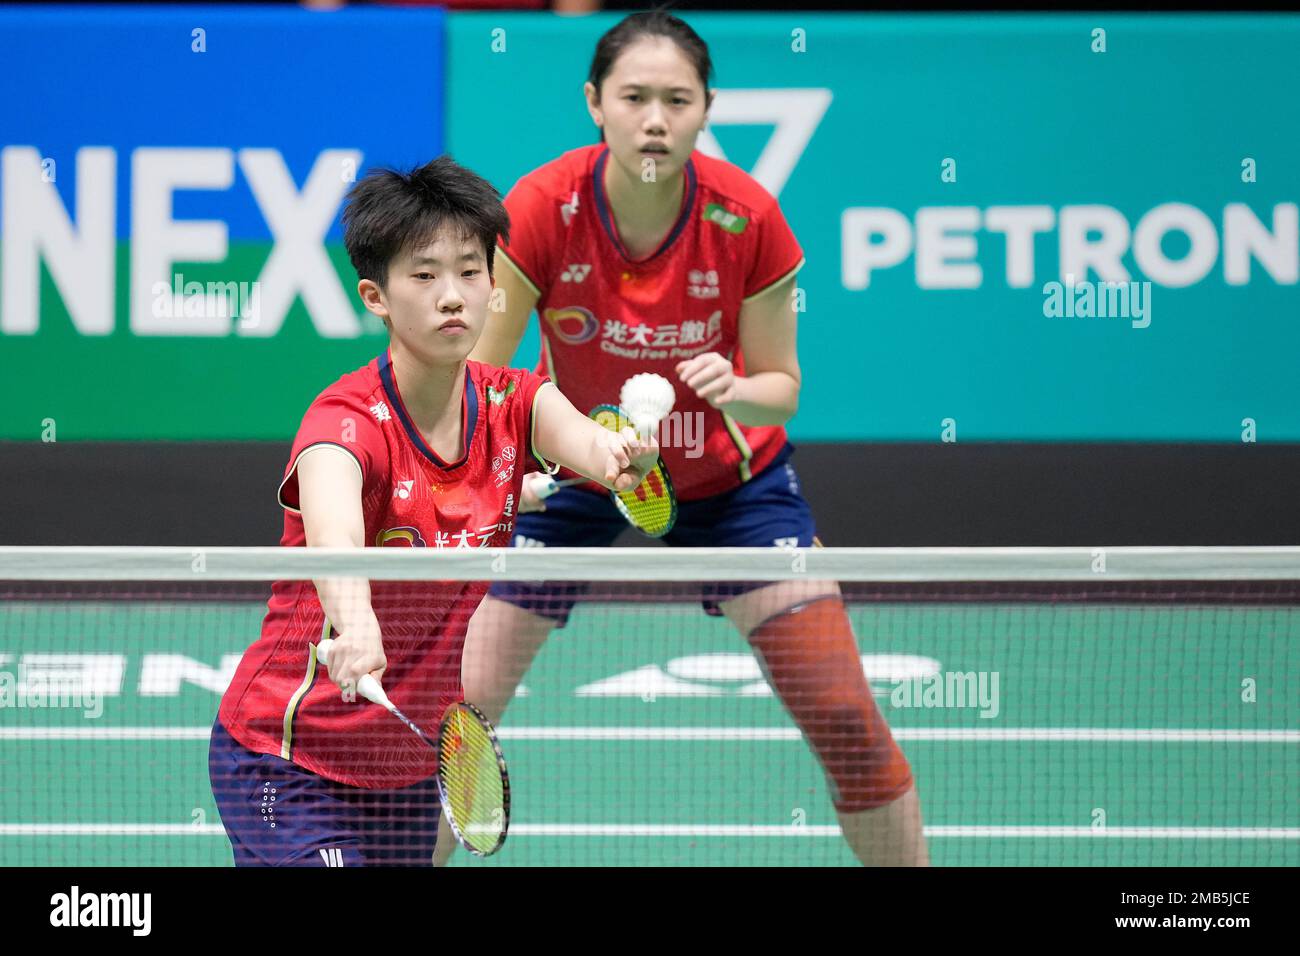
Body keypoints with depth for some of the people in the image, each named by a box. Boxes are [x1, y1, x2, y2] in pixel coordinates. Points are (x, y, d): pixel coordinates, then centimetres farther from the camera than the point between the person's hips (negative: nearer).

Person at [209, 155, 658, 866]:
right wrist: (352, 620, -65)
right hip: (286, 762, -7)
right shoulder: (350, 420, -21)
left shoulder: (510, 405, -3)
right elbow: (332, 526, -43)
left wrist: (615, 455, -51)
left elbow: (577, 434, -26)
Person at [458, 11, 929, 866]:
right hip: (573, 470, 0)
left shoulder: (748, 219, -24)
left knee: (846, 717, -7)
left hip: (728, 475, 0)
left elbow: (782, 385, -11)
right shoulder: (541, 210, -26)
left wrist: (737, 391, -34)